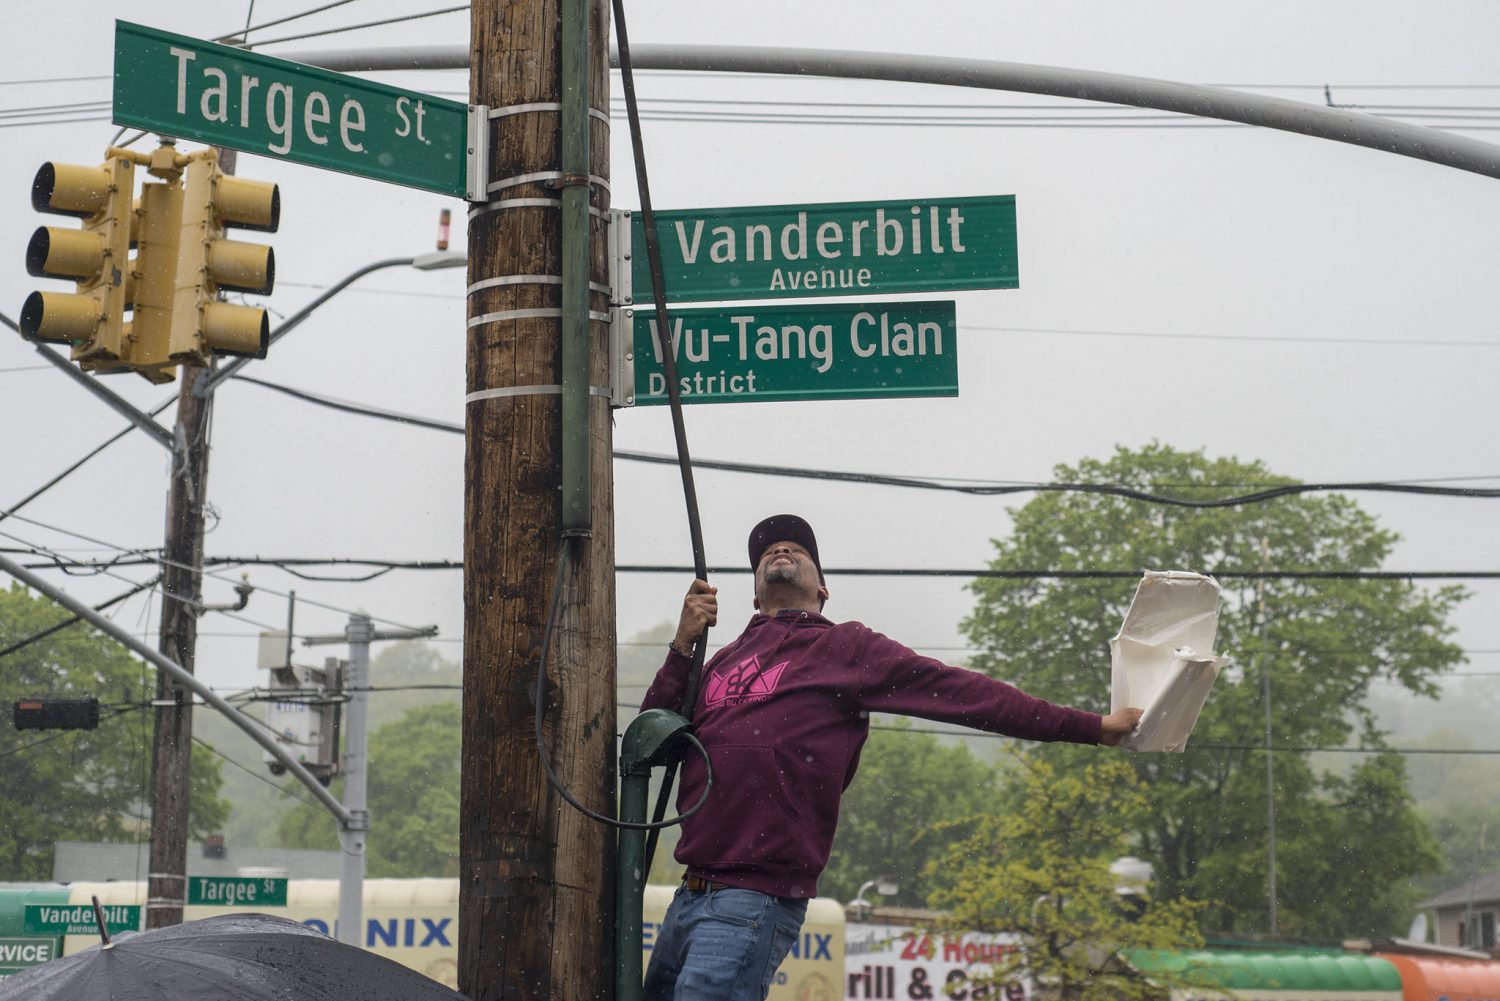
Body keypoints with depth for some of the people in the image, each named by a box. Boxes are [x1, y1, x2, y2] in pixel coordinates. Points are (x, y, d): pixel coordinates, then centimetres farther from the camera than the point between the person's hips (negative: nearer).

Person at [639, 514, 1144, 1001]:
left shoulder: (846, 647, 6)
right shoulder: (724, 660, 22)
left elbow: (966, 693, 3)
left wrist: (1093, 726, 2)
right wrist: (682, 647, 5)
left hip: (753, 903, -6)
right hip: (691, 895, 6)